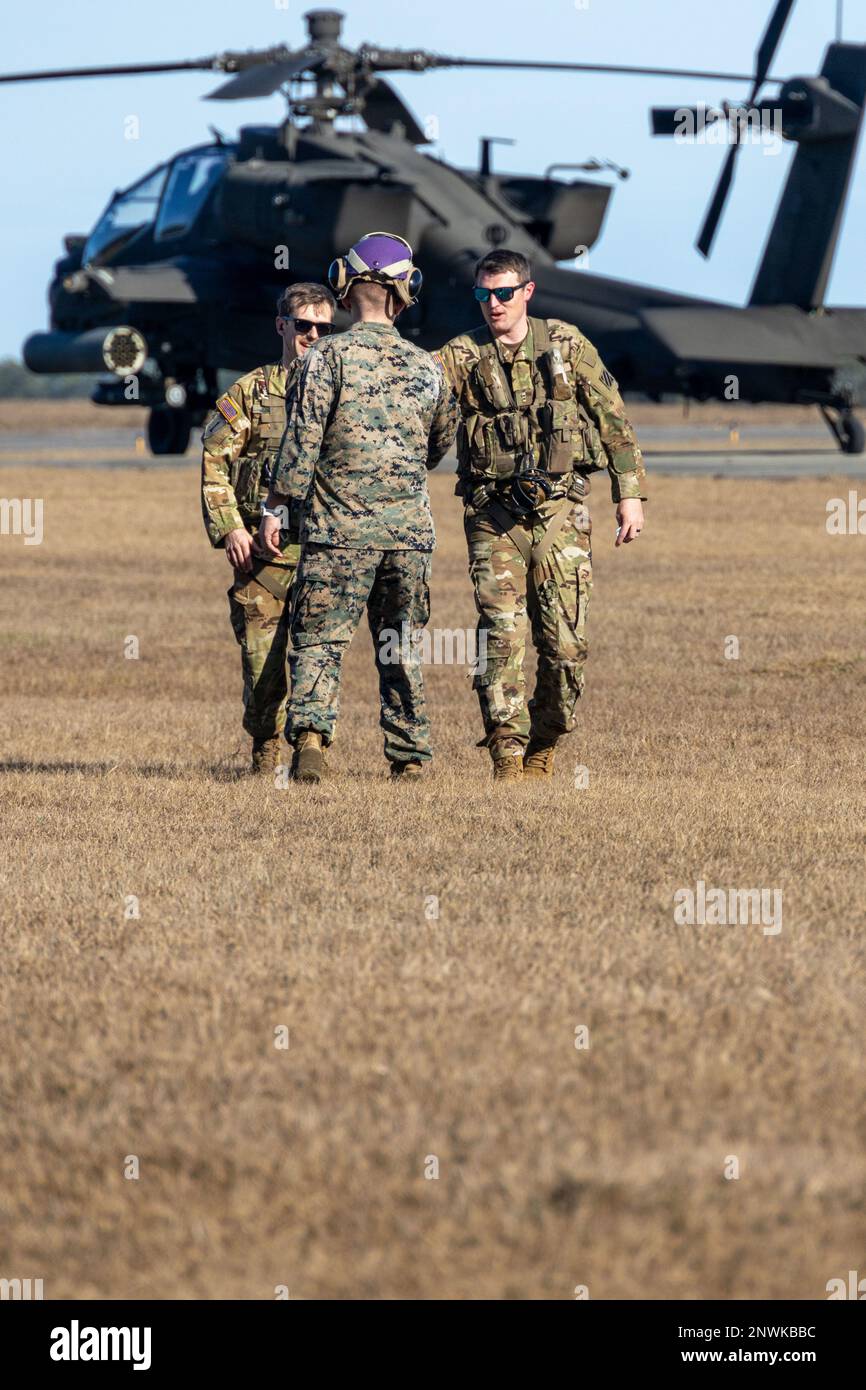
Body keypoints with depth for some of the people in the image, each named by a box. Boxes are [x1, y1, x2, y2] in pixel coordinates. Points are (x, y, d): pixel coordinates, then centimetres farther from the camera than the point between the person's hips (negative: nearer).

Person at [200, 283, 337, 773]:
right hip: (263, 546, -1)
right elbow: (214, 462, 5)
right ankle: (267, 753, 7)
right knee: (262, 656, -2)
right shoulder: (251, 392, 7)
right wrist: (229, 527, -5)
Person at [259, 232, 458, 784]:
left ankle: (310, 732, -22)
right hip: (409, 529, 3)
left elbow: (302, 441, -11)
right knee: (401, 643, 12)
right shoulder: (426, 366, 6)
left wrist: (276, 507, -5)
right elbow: (442, 440, 20)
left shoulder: (329, 358, -7)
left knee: (320, 638, -1)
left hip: (340, 529, -3)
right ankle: (410, 754, 13)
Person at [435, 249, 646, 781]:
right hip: (493, 516, 0)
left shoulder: (567, 346, 5)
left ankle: (544, 746, 17)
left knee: (566, 642, -2)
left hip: (558, 511, 0)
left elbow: (614, 421, 7)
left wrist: (630, 495, 4)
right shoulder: (465, 355, 5)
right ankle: (507, 754, -8)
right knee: (503, 634, -9)